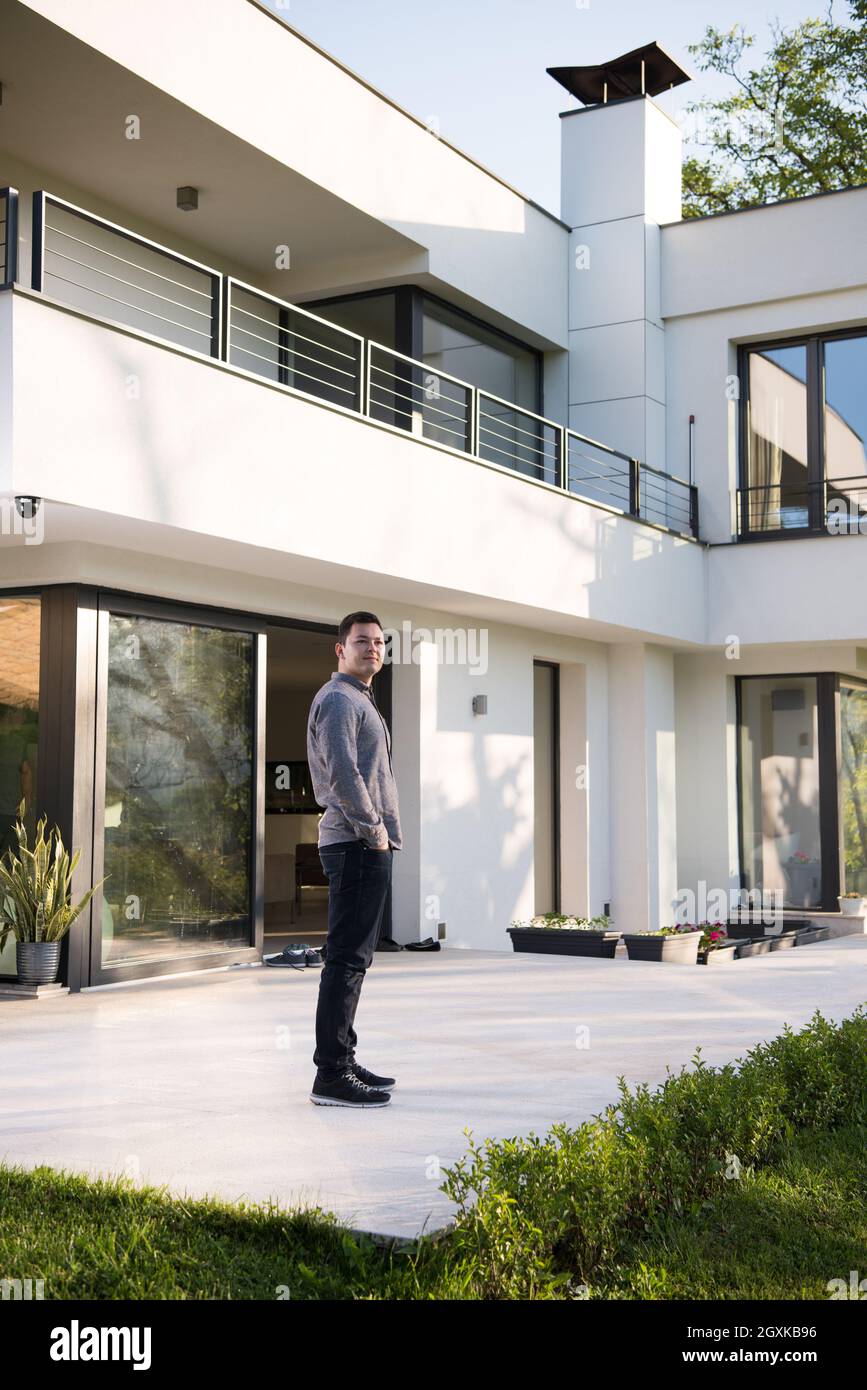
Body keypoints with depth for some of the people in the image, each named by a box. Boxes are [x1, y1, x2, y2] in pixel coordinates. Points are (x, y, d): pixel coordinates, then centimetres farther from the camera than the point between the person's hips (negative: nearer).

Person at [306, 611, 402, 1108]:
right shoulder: (338, 699, -9)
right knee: (347, 959, -10)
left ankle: (343, 1060, 21)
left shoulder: (362, 701, 24)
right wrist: (373, 829, -15)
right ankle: (331, 1075, -9)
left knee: (355, 959, 13)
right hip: (356, 844, -11)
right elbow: (342, 773, -21)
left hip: (372, 846, 11)